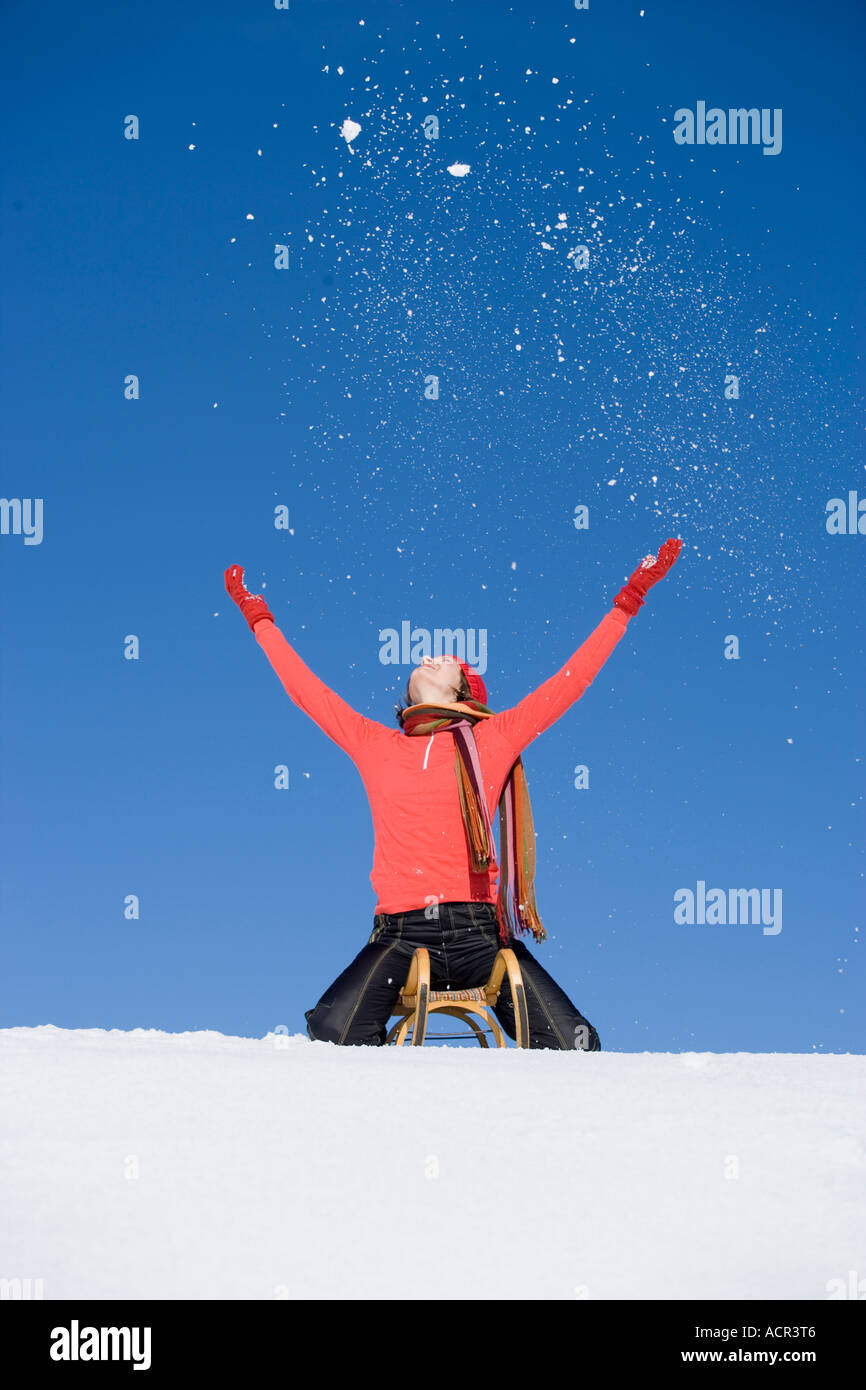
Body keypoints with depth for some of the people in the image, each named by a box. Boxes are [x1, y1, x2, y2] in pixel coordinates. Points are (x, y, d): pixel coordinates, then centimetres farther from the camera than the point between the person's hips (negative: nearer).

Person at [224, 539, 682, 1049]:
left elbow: (568, 682, 16)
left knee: (574, 1046, -18)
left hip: (479, 933, 0)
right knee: (331, 1040, -26)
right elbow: (306, 688, 27)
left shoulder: (494, 738, 14)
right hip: (400, 934, 1)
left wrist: (628, 602, 17)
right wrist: (260, 618, 34)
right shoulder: (375, 745, 17)